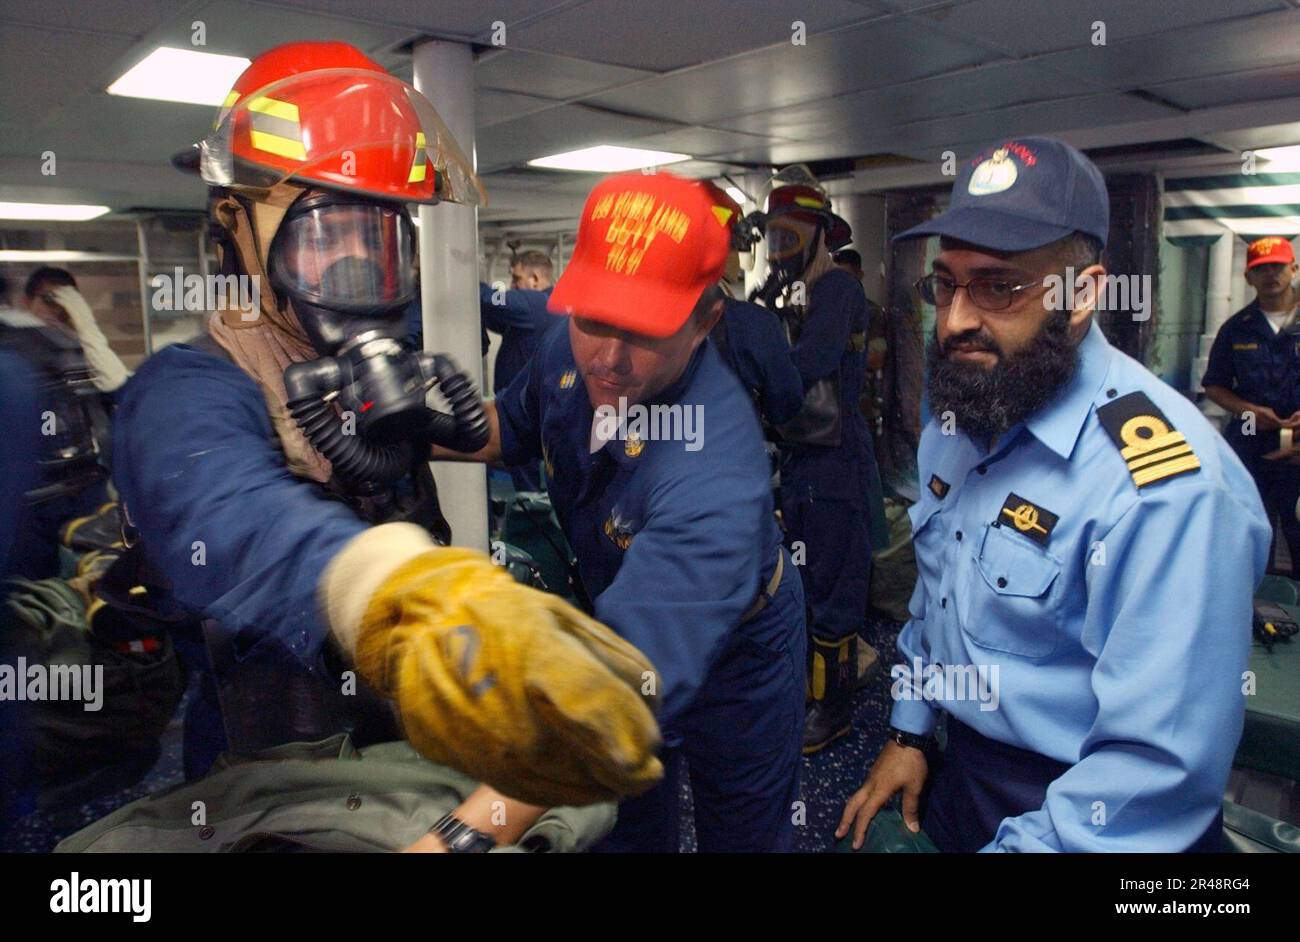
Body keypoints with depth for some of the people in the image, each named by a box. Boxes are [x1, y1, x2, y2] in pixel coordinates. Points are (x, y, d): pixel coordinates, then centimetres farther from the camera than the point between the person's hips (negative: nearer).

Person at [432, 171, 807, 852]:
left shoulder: (711, 472, -44)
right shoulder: (569, 352, -20)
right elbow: (514, 426, 4)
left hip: (733, 655, -5)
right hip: (620, 617, 6)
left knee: (740, 833, 22)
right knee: (627, 823, 26)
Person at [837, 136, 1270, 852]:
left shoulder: (1170, 484, -30)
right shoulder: (956, 417, -3)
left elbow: (1159, 771, -30)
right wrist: (909, 730, 9)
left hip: (1066, 815, -7)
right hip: (957, 771, 7)